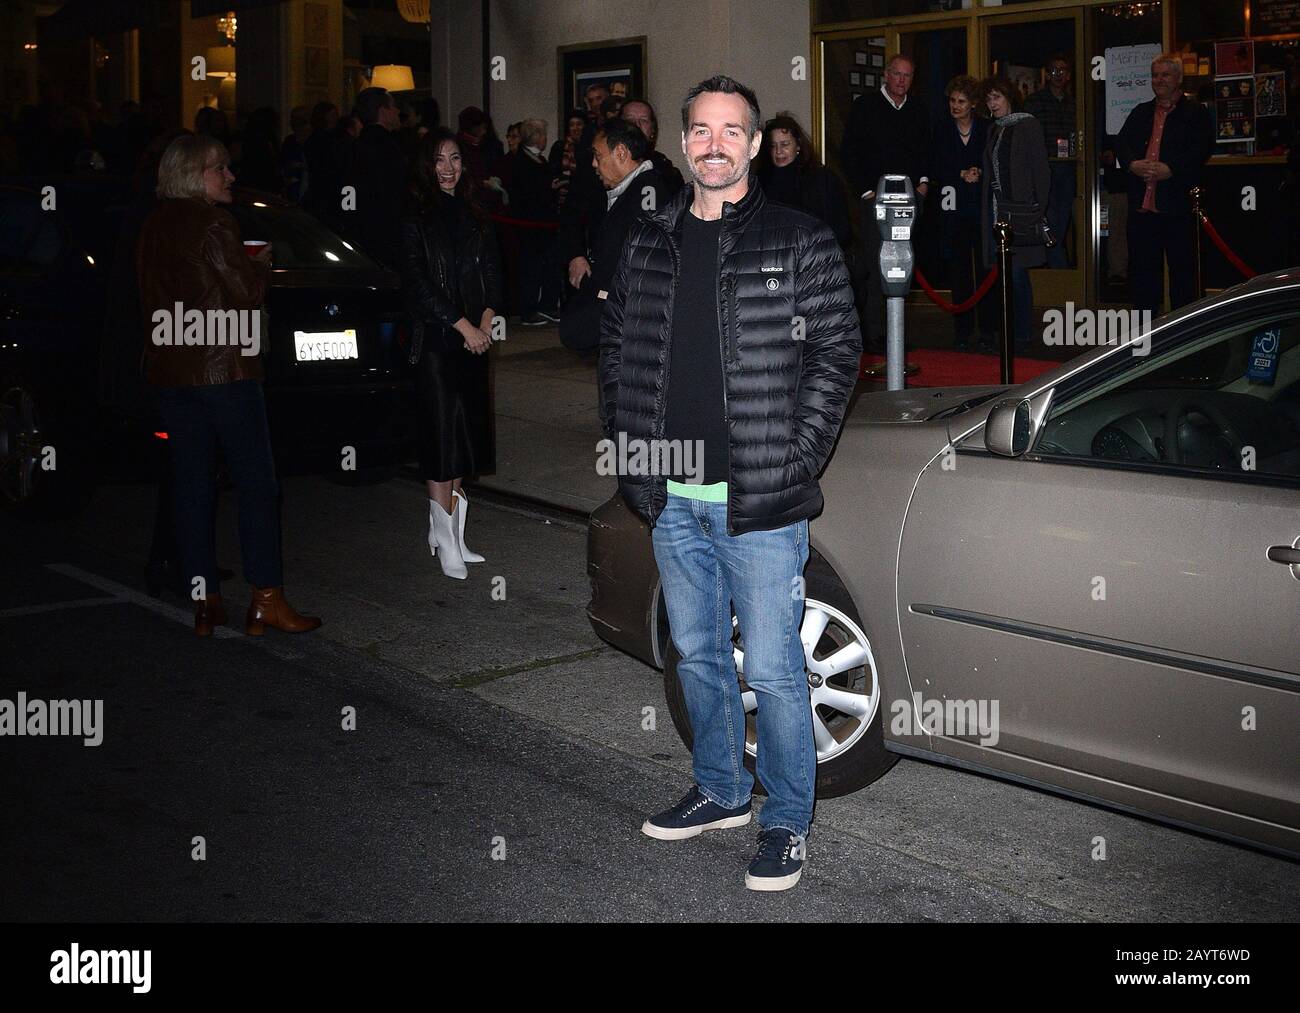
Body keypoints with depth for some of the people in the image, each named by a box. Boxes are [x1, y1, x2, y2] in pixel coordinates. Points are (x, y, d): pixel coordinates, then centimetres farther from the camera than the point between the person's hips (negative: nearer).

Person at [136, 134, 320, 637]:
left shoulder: (154, 227, 12)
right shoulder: (212, 224, -12)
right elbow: (246, 292, -14)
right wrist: (260, 264, 6)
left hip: (170, 369, 7)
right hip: (223, 368, -7)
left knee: (193, 484, 9)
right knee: (256, 482, -1)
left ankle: (204, 600, 10)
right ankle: (266, 598, -2)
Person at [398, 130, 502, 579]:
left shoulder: (474, 215, 13)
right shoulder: (416, 220, -4)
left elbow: (491, 270, 13)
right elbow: (418, 284, -10)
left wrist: (486, 321, -3)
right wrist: (463, 326, -11)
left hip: (474, 338, 6)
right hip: (435, 339, -6)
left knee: (466, 430, 6)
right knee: (442, 431, -7)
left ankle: (448, 529, 15)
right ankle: (445, 540, -4)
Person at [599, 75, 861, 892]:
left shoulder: (800, 242, -4)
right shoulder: (649, 243, 9)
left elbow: (838, 350, -5)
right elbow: (618, 348, 15)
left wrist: (795, 462, -12)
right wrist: (629, 451, 6)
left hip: (760, 500, -5)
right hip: (674, 497, 5)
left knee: (772, 668, 0)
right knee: (697, 654, 17)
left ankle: (789, 819, 17)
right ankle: (721, 790, 35)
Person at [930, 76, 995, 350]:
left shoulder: (988, 129, 2)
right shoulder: (942, 131, 8)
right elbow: (935, 171, 4)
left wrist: (980, 174, -13)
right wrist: (961, 175, -9)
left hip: (983, 207, -2)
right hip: (954, 209, 2)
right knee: (958, 271, 3)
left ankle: (987, 330, 3)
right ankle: (962, 330, 9)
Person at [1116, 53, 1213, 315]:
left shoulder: (1195, 113, 3)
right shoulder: (1140, 112, 19)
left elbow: (1201, 149, -9)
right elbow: (1121, 144, 10)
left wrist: (1170, 169, -20)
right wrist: (1133, 164, -11)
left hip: (1177, 204, -5)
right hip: (1141, 204, 5)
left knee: (1181, 268, 1)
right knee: (1141, 267, 8)